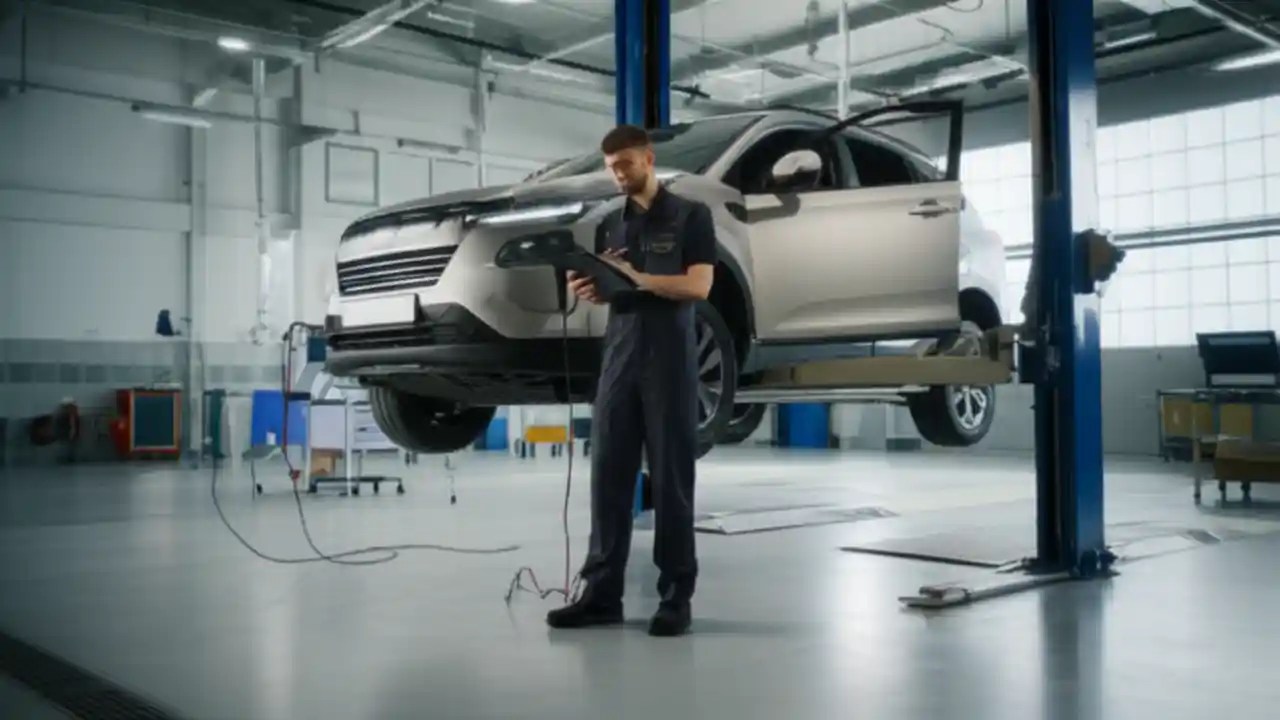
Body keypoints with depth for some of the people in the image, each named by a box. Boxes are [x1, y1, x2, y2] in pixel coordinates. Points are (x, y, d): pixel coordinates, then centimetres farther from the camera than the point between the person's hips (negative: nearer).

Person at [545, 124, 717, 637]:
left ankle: (676, 596, 6)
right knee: (608, 476, 1)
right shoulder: (610, 225, 18)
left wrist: (639, 278, -19)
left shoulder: (691, 216, 2)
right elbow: (607, 291, 16)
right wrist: (586, 289, -6)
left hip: (670, 361, -5)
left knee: (671, 480, -1)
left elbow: (698, 286, -8)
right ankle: (601, 594, 7)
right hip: (619, 359, 5)